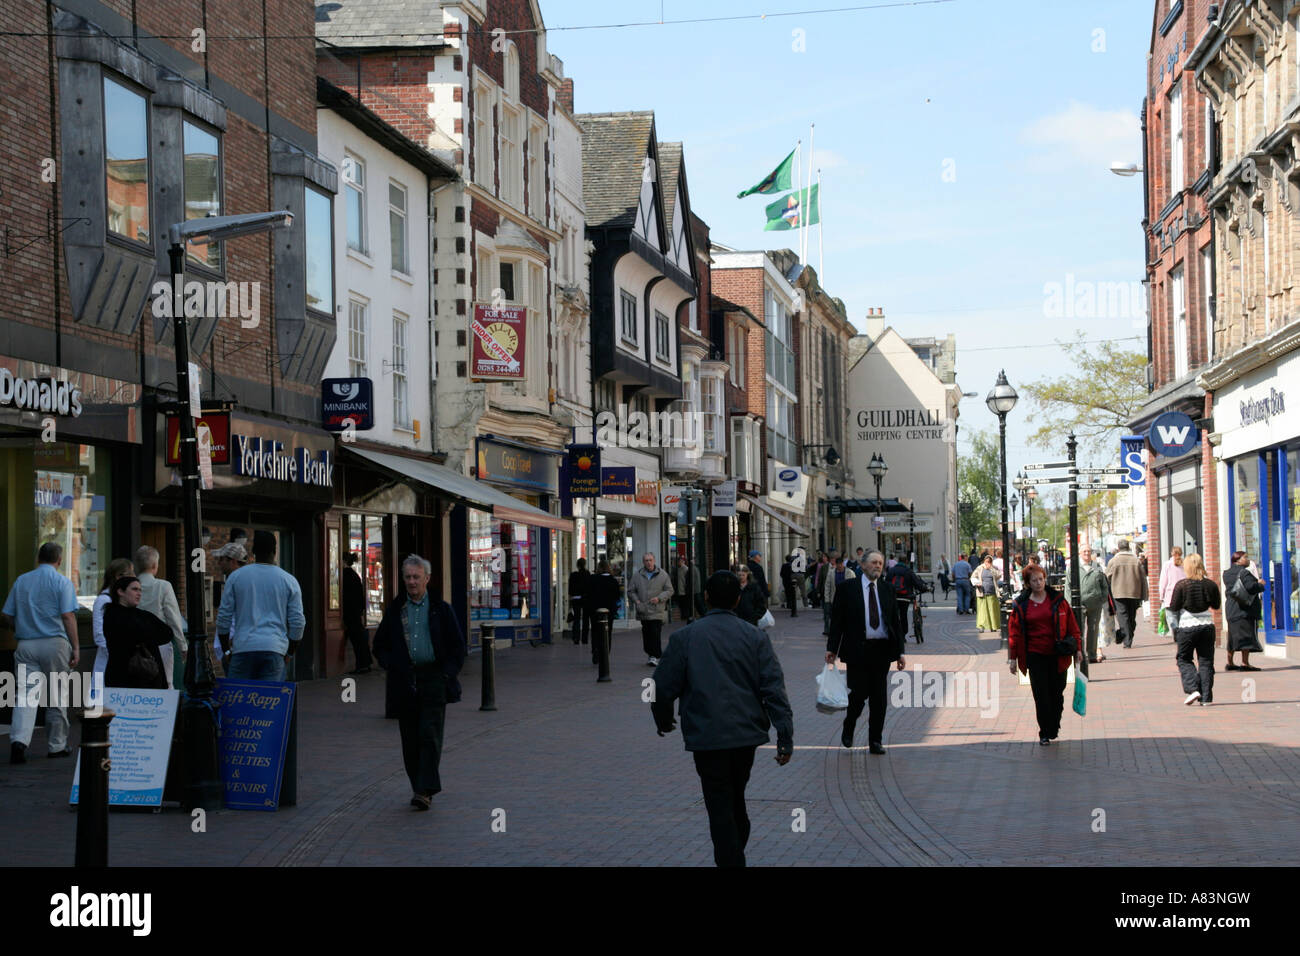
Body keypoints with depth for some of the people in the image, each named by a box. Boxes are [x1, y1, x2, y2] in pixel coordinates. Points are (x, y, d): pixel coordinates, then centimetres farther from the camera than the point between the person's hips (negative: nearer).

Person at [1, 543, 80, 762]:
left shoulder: (21, 581, 10)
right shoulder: (62, 583, -3)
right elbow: (68, 616, -11)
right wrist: (76, 647, -8)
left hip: (26, 644, 3)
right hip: (55, 644, -3)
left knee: (25, 694, -2)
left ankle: (19, 740, -22)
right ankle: (57, 745, 15)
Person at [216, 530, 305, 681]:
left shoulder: (236, 577, 6)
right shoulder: (289, 581, 7)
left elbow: (223, 617, 7)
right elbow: (298, 622, 6)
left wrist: (226, 649, 18)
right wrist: (289, 653, 18)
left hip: (243, 648, -1)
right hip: (275, 650, 1)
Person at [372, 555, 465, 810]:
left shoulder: (441, 609, 6)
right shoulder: (395, 610, 10)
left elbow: (458, 645, 8)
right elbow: (380, 644, 16)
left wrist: (448, 673, -4)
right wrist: (392, 667, 0)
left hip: (434, 678, -2)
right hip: (404, 681, 2)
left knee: (430, 734, -10)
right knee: (410, 739, 4)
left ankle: (425, 790, -13)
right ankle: (419, 787, 13)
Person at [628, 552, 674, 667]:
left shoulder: (662, 575, 3)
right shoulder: (637, 576, 8)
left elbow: (669, 590, 4)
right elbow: (631, 591, 12)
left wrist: (659, 598, -11)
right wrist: (636, 600, -6)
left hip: (657, 611, -3)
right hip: (643, 610, 3)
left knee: (655, 633, -11)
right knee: (646, 634, 7)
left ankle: (655, 656, -11)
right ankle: (649, 654, 20)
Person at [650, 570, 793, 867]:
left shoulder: (685, 638, -6)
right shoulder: (756, 637, -1)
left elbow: (663, 687, -2)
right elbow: (774, 688, -7)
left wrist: (663, 721, 18)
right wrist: (785, 736, -7)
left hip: (707, 736, -3)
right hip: (747, 733, 4)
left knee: (720, 809, 0)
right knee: (736, 798, 22)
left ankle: (731, 859, -5)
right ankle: (736, 853, 36)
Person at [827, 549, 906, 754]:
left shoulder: (887, 591, 11)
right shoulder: (848, 589, 1)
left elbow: (895, 622, 13)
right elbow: (837, 620, 0)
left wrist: (900, 652, 8)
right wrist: (832, 648, -7)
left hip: (882, 650, 3)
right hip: (858, 650, -3)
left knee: (879, 698, 4)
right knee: (859, 693, -5)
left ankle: (875, 741, 14)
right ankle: (848, 729, 23)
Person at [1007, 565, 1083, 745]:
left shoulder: (1058, 600, 3)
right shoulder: (1021, 604, 2)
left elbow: (1071, 624, 7)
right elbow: (1014, 631, 5)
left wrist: (1077, 649, 5)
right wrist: (1013, 657, 4)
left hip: (1058, 654, 1)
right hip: (1035, 654, -1)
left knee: (1056, 693, 7)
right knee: (1041, 695, -4)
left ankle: (1054, 729, 24)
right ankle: (1044, 734, 3)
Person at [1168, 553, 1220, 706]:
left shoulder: (1181, 585, -11)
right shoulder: (1210, 585, -1)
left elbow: (1174, 607, -7)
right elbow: (1216, 605, 11)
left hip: (1187, 626, -3)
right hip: (1207, 625, 3)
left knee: (1184, 659, 12)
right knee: (1206, 661, 8)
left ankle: (1193, 689, -7)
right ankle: (1206, 697, 5)